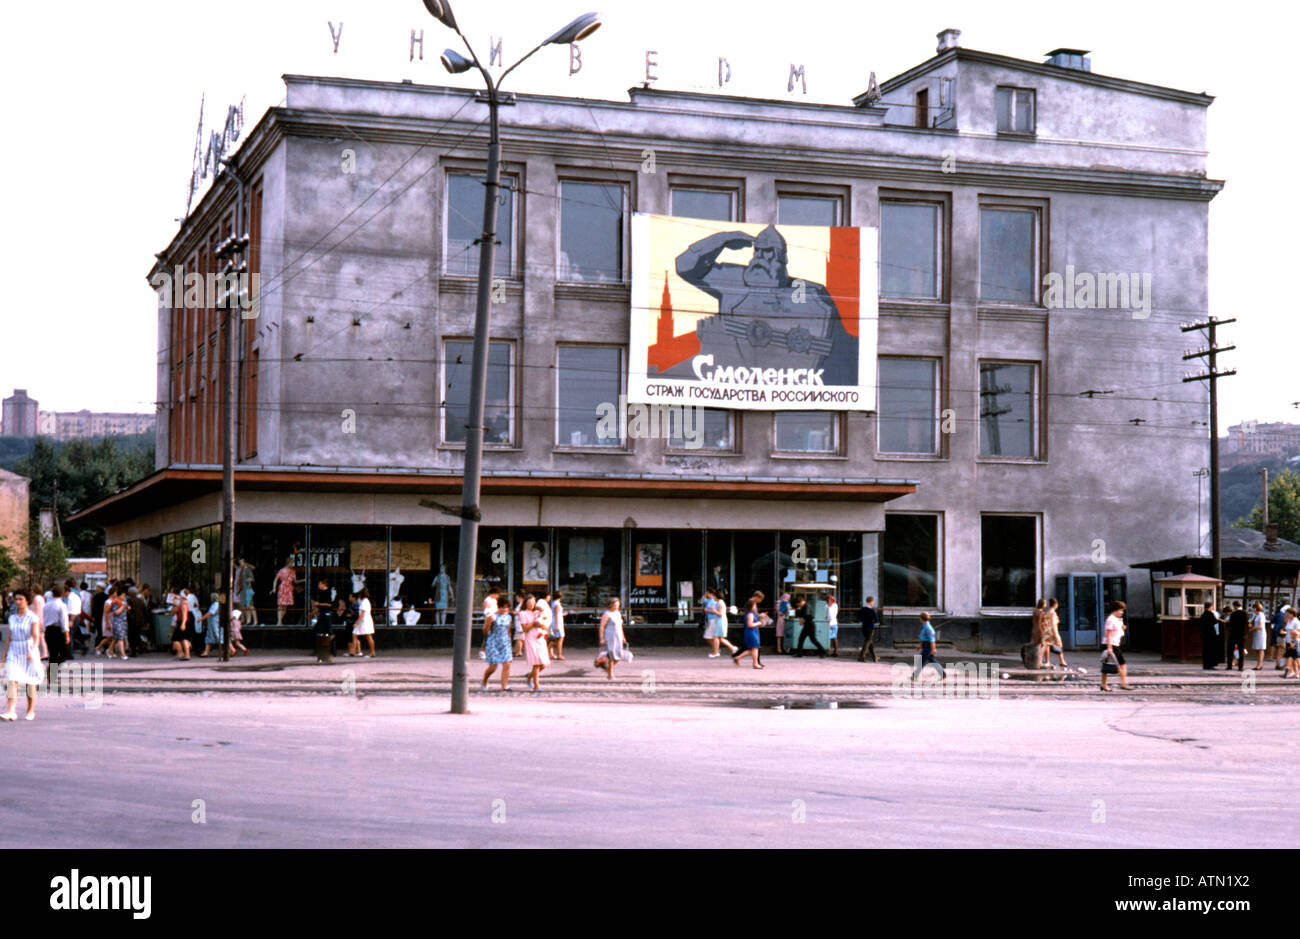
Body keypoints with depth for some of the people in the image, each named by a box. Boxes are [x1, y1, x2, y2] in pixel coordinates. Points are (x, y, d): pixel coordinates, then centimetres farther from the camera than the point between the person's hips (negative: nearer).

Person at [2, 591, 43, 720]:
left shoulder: (32, 618, -6)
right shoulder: (12, 618, 8)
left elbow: (36, 637, -15)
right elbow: (9, 637, 13)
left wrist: (32, 651, -31)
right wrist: (5, 655, 13)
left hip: (29, 651, -3)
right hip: (14, 652, 3)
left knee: (30, 683, 7)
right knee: (12, 681, -11)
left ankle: (31, 711, 20)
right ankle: (11, 712, -18)